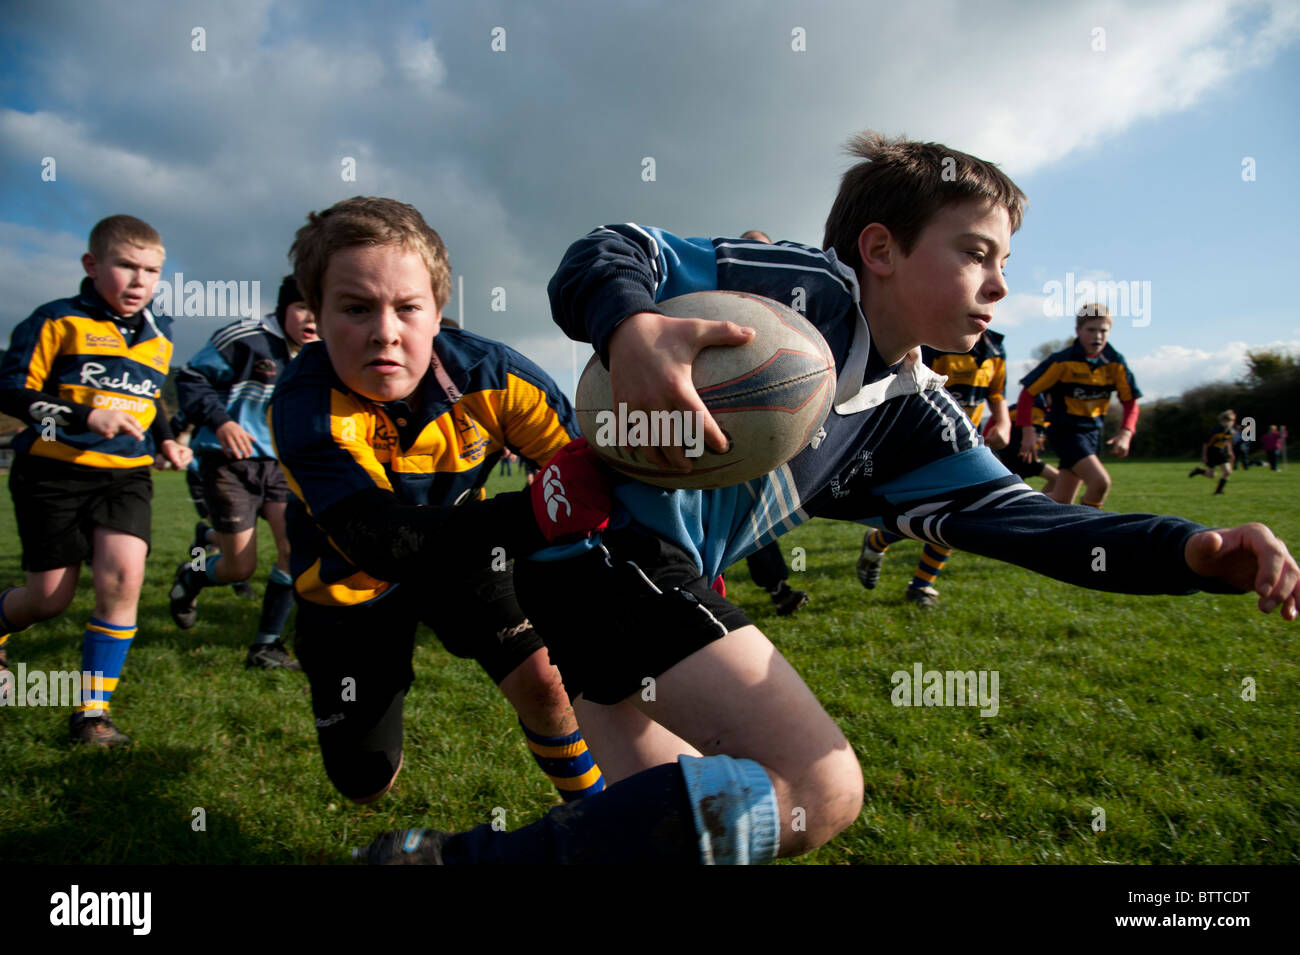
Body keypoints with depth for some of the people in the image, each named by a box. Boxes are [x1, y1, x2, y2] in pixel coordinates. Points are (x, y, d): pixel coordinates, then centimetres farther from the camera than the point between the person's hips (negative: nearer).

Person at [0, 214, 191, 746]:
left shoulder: (159, 336, 13)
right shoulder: (58, 321, -4)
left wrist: (165, 441, 10)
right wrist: (85, 416, -21)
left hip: (126, 474, 4)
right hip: (54, 472, -3)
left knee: (123, 577, -16)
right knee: (51, 597, 2)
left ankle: (93, 711, -3)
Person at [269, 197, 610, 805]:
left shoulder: (487, 374, -26)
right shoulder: (305, 407, -33)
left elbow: (591, 471, -25)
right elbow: (377, 540, -46)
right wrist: (530, 514, -61)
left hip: (457, 556, 1)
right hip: (350, 585, -1)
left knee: (542, 678, -21)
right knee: (366, 785, 11)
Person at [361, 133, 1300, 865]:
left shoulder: (915, 416, 11)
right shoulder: (807, 288, -11)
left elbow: (1017, 516, 5)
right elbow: (609, 256, -16)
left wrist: (1195, 552, -7)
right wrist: (628, 328, -39)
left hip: (665, 569, 10)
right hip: (607, 531, -10)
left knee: (671, 806, 21)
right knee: (820, 789, -17)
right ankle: (457, 856, -15)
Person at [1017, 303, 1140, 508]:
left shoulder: (1116, 363, 1)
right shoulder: (1062, 361, -13)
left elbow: (1130, 401, 8)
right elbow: (1028, 393, -10)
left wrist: (1125, 433, -8)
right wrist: (1028, 431, -16)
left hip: (1093, 432, 5)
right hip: (1066, 431, -5)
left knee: (1061, 502, 5)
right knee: (1100, 480, -23)